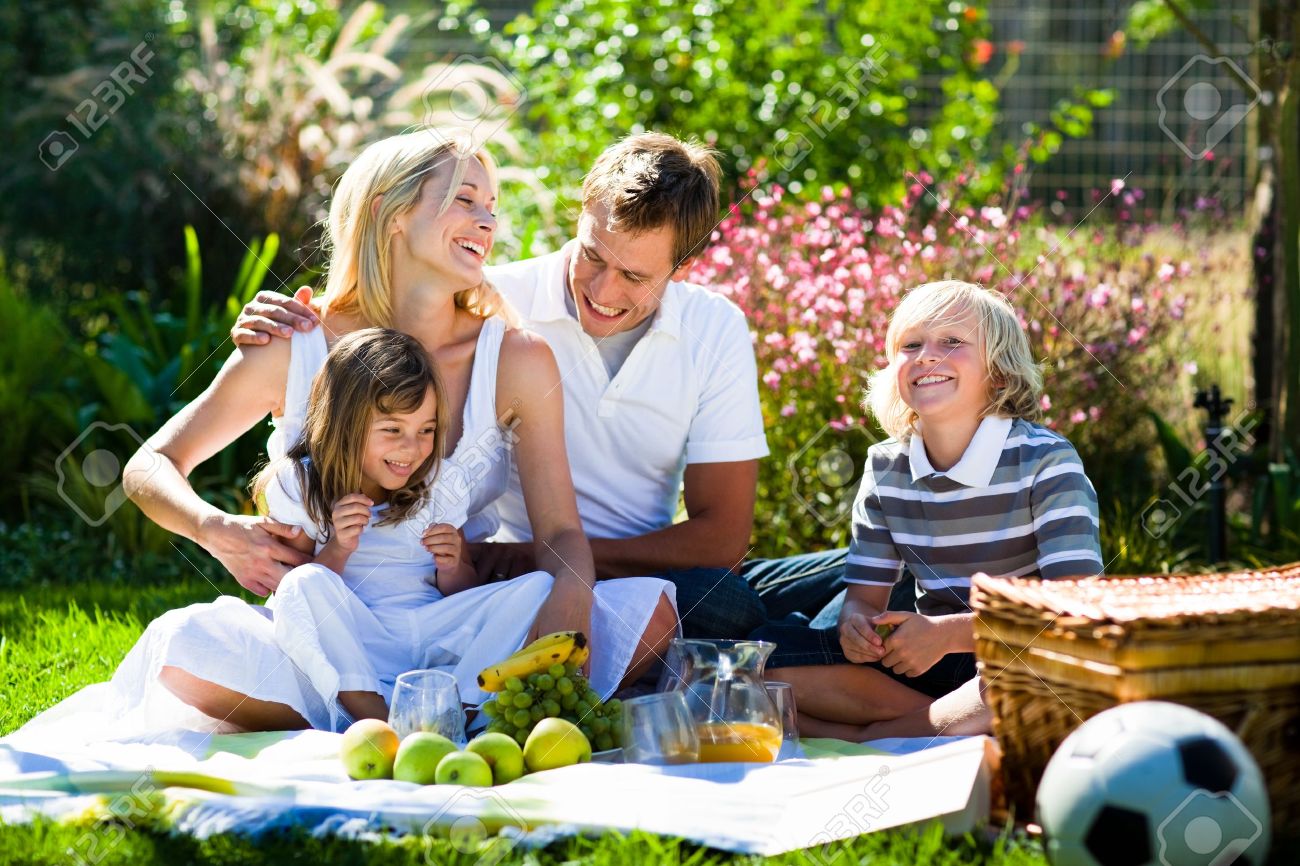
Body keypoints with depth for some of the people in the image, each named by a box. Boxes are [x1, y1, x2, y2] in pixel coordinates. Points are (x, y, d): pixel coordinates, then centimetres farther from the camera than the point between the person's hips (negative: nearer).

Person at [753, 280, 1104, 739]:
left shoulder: (1046, 461, -11)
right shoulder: (886, 468, 5)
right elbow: (864, 596, 6)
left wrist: (948, 632, -29)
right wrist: (856, 625, -21)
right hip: (928, 663, 5)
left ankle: (869, 739, -26)